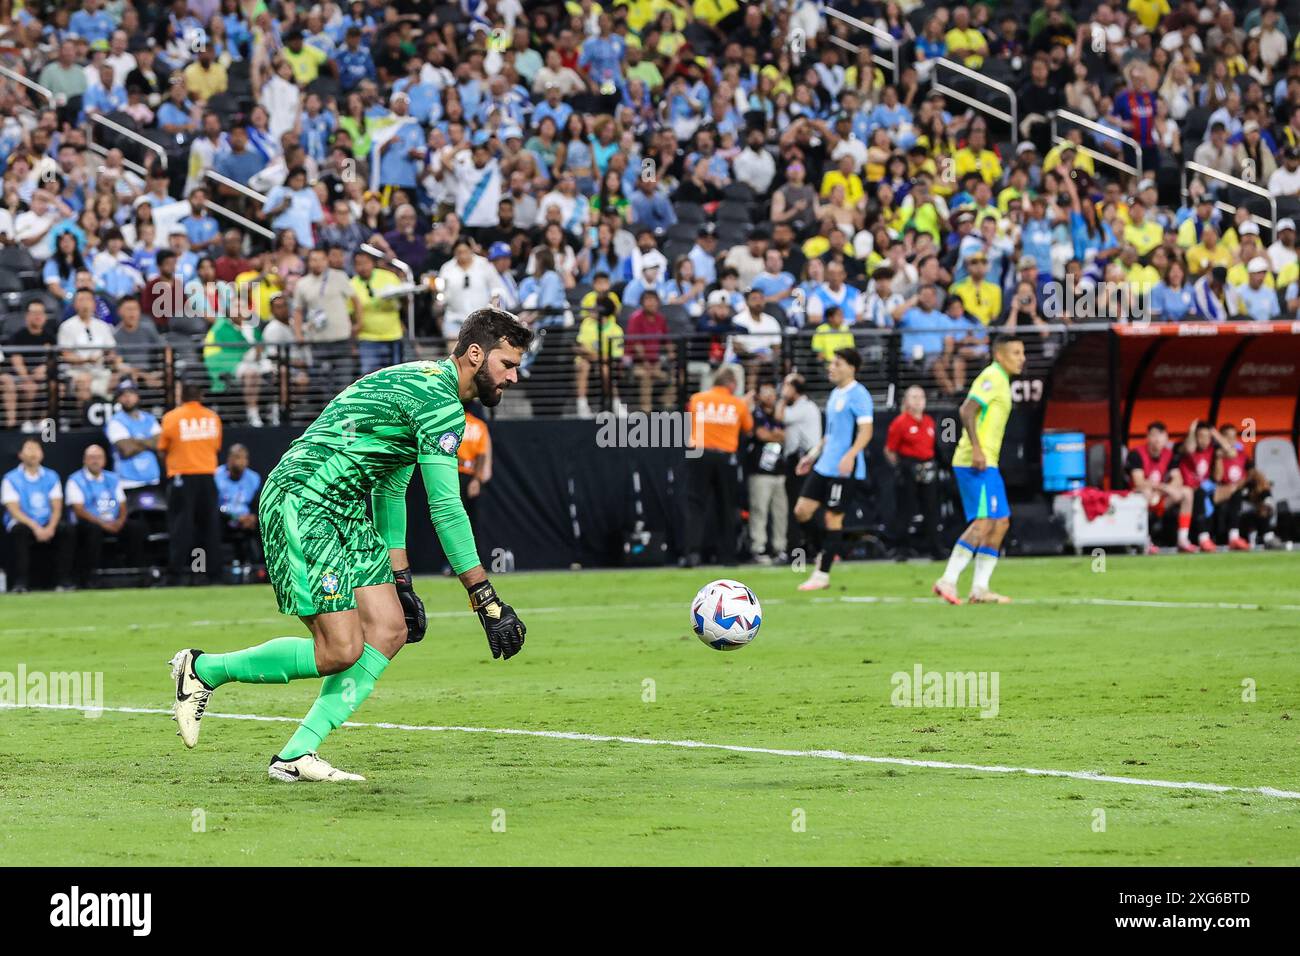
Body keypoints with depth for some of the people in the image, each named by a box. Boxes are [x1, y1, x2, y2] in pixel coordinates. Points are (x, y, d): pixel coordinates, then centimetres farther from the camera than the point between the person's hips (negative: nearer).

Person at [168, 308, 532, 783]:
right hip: (302, 507, -11)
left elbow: (390, 488, 27)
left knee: (390, 631, 1)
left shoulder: (421, 384, 19)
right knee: (340, 652, -14)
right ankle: (203, 669, 5)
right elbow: (445, 507, -18)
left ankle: (295, 756, 0)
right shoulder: (440, 400, -15)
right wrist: (486, 598, -16)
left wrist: (400, 578, 26)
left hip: (345, 513, 11)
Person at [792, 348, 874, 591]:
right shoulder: (835, 394, 16)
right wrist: (813, 454, 24)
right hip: (823, 466, 9)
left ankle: (822, 575, 4)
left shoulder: (858, 395, -11)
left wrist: (850, 455, -30)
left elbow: (866, 431, -18)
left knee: (832, 518, -3)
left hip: (844, 470, -9)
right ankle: (824, 554, 20)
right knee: (802, 511, 4)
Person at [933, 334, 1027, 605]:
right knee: (984, 522, -16)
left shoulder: (1000, 380, 20)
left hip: (986, 463, 10)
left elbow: (969, 412, 25)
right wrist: (976, 449, -27)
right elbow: (966, 411, -21)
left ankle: (980, 588, 8)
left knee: (1001, 522, 8)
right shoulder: (992, 378, -10)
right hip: (976, 462, -10)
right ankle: (948, 580, -16)